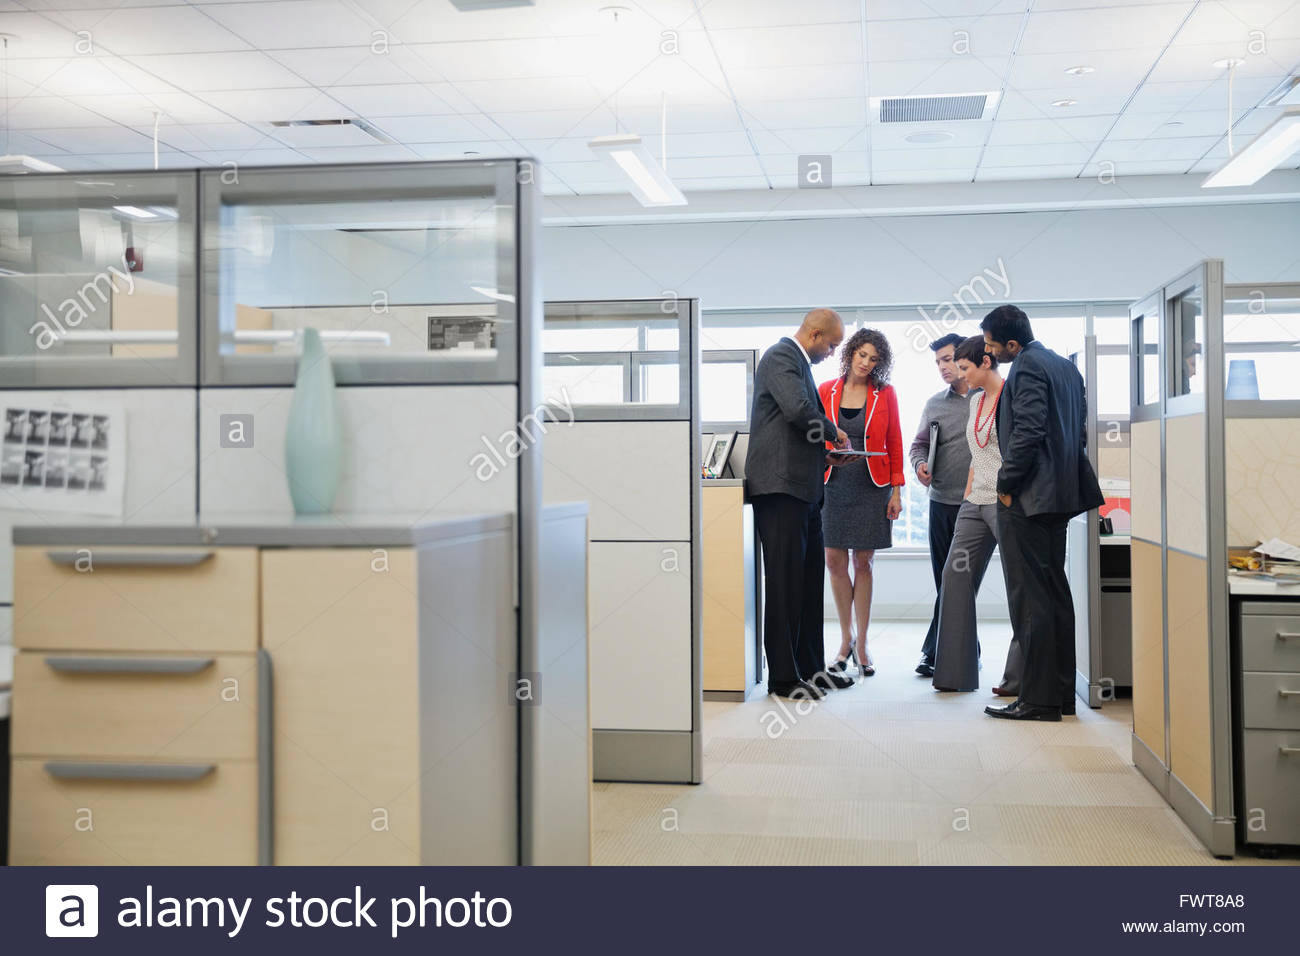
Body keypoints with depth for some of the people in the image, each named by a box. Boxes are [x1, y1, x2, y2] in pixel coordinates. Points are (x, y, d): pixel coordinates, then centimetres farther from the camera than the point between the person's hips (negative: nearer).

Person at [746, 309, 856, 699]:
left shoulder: (799, 361, 23)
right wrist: (833, 432, -7)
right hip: (781, 485, -10)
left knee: (809, 580, 13)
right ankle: (783, 677, 0)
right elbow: (798, 410, -24)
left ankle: (810, 667, 21)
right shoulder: (781, 357, -8)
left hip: (803, 487, 10)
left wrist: (826, 453, 13)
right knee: (784, 581, -6)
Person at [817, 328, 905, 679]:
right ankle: (846, 639, 16)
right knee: (835, 561, 1)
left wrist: (896, 490, -1)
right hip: (833, 486, 1)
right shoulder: (826, 392, 5)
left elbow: (894, 444, 4)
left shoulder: (885, 394, 3)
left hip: (871, 488, -1)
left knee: (863, 563, 2)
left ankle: (861, 644, 11)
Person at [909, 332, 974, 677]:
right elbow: (919, 444, 18)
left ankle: (936, 652, 7)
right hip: (942, 503, 4)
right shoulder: (935, 403, 14)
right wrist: (920, 464, -4)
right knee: (946, 581, 6)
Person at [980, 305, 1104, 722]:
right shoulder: (1065, 366, 16)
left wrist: (1006, 484, -13)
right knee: (1055, 590, 14)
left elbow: (1028, 432, -21)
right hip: (1060, 495, 10)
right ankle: (1062, 692, 20)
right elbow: (1079, 429, 19)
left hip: (1028, 499, -10)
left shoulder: (1027, 368, -13)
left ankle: (1038, 699, -3)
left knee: (1029, 597, -6)